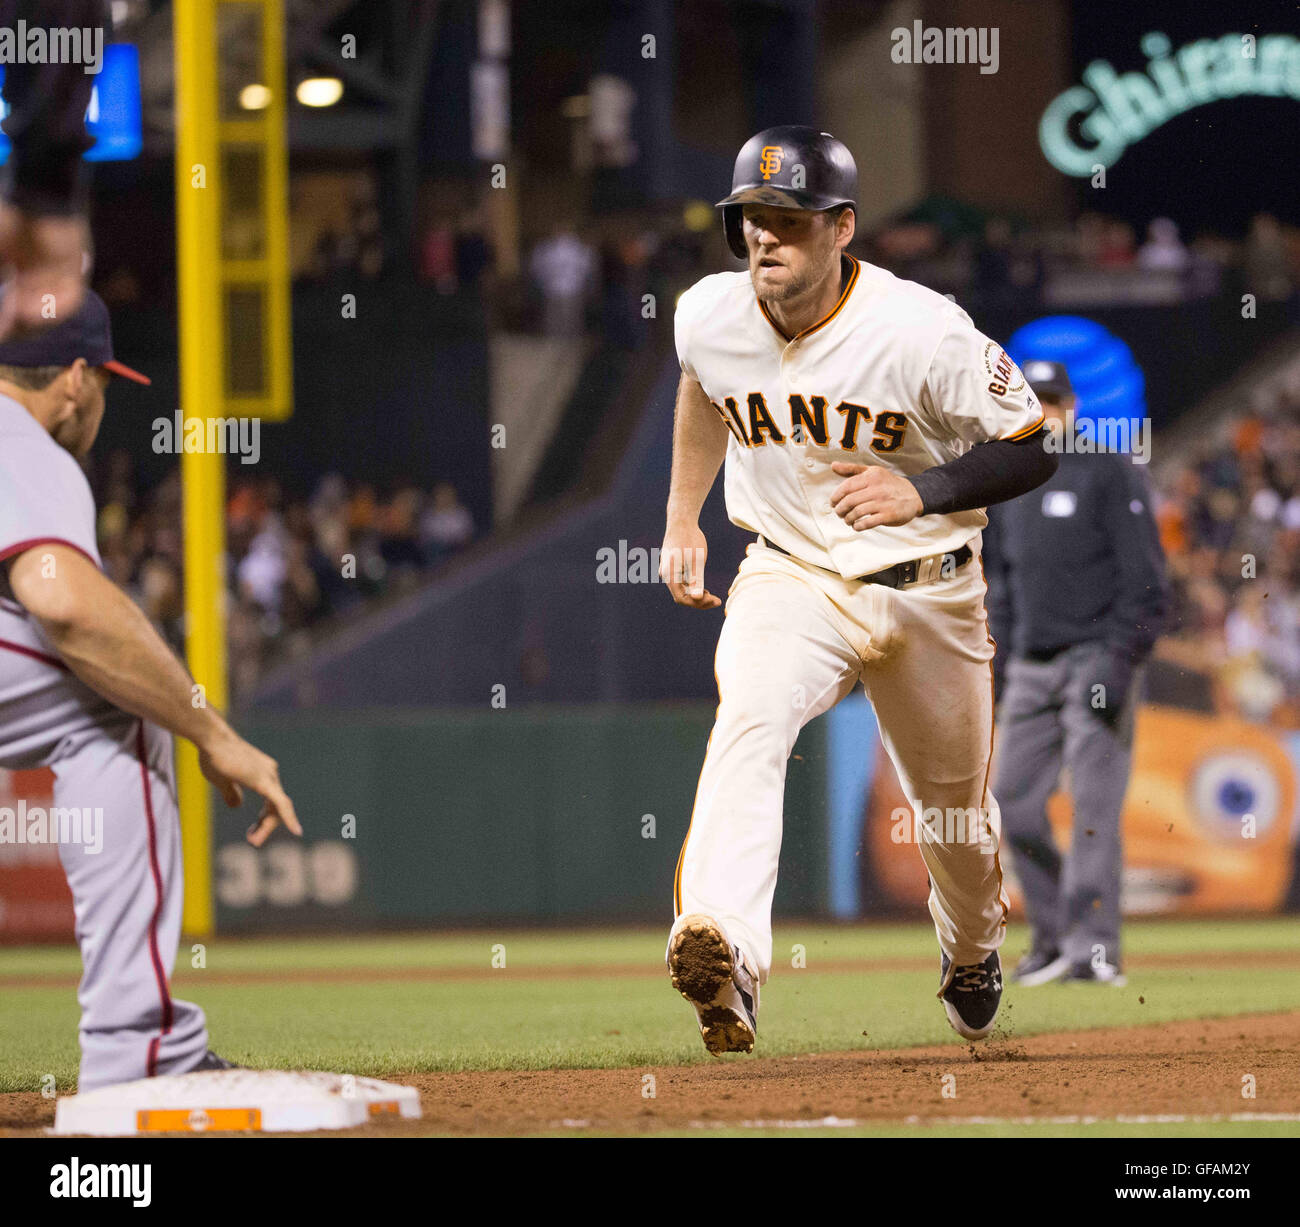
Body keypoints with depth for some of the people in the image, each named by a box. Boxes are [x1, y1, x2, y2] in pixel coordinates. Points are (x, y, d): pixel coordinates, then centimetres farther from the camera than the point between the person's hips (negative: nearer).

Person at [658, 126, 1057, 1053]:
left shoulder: (923, 333, -23)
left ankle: (973, 950, 50)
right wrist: (683, 520, 16)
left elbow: (1036, 448, -14)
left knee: (956, 806, 15)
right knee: (750, 720, -31)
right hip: (789, 577, 1)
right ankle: (721, 954, -49)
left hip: (928, 590, -1)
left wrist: (923, 492, -27)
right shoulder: (710, 318, -10)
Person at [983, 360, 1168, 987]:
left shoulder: (1110, 472, -4)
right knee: (1014, 806, 2)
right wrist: (997, 665, 14)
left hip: (1095, 657, -7)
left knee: (1094, 807, -13)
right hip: (1030, 668, 7)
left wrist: (1120, 662, -17)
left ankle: (1092, 946, -14)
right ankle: (1054, 935, 15)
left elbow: (1146, 579, -9)